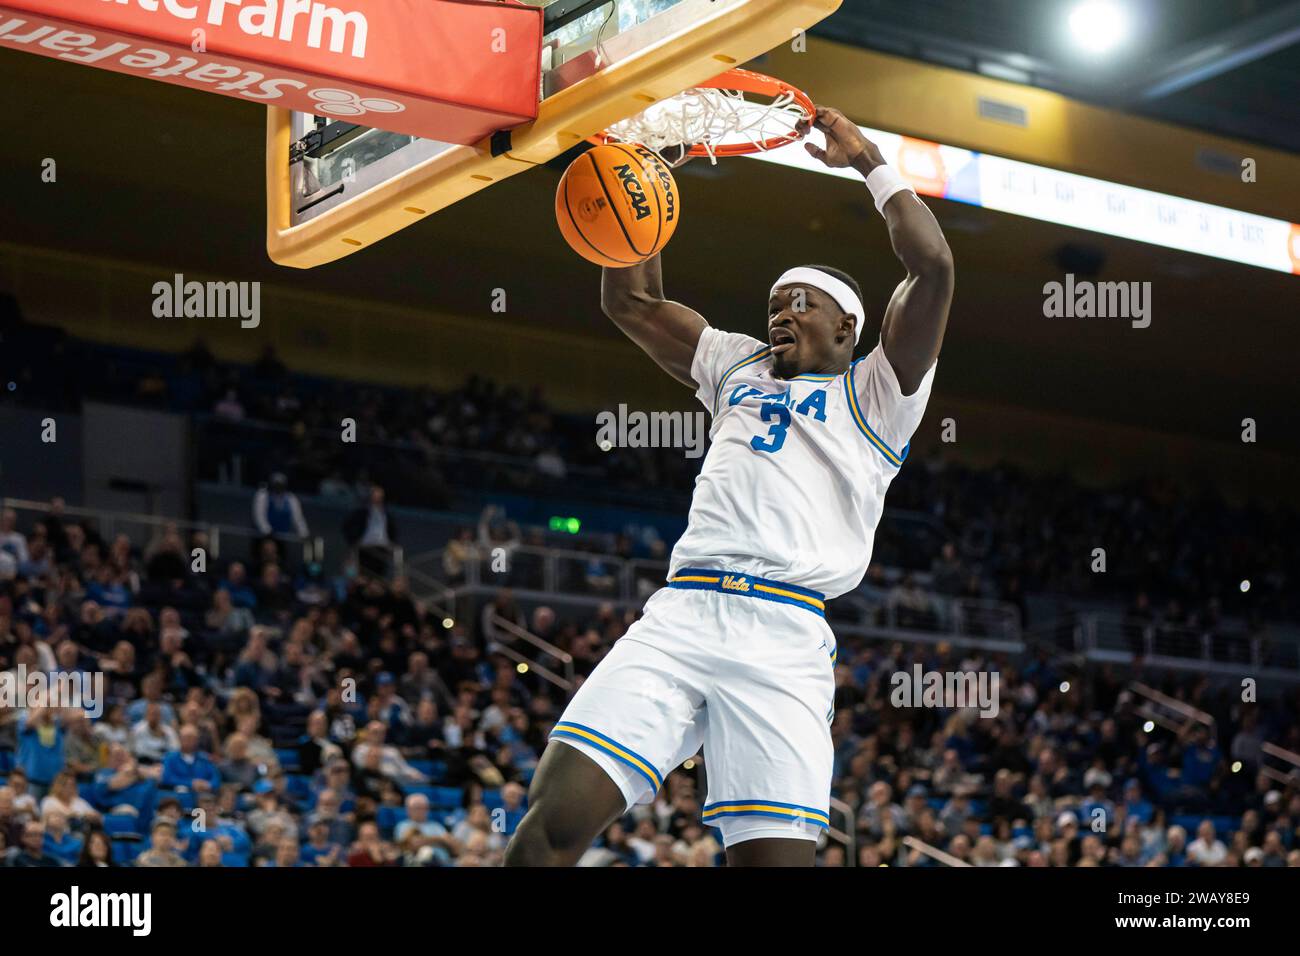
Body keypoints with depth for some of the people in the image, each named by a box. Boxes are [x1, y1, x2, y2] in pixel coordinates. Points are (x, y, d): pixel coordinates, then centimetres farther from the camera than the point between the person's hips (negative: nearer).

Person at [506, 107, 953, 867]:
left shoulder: (874, 395, 14)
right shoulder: (741, 367, 30)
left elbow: (933, 266, 1)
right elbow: (632, 301, 34)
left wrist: (868, 160, 11)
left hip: (783, 639, -4)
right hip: (679, 615, 4)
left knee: (776, 855, -15)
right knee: (557, 816, -15)